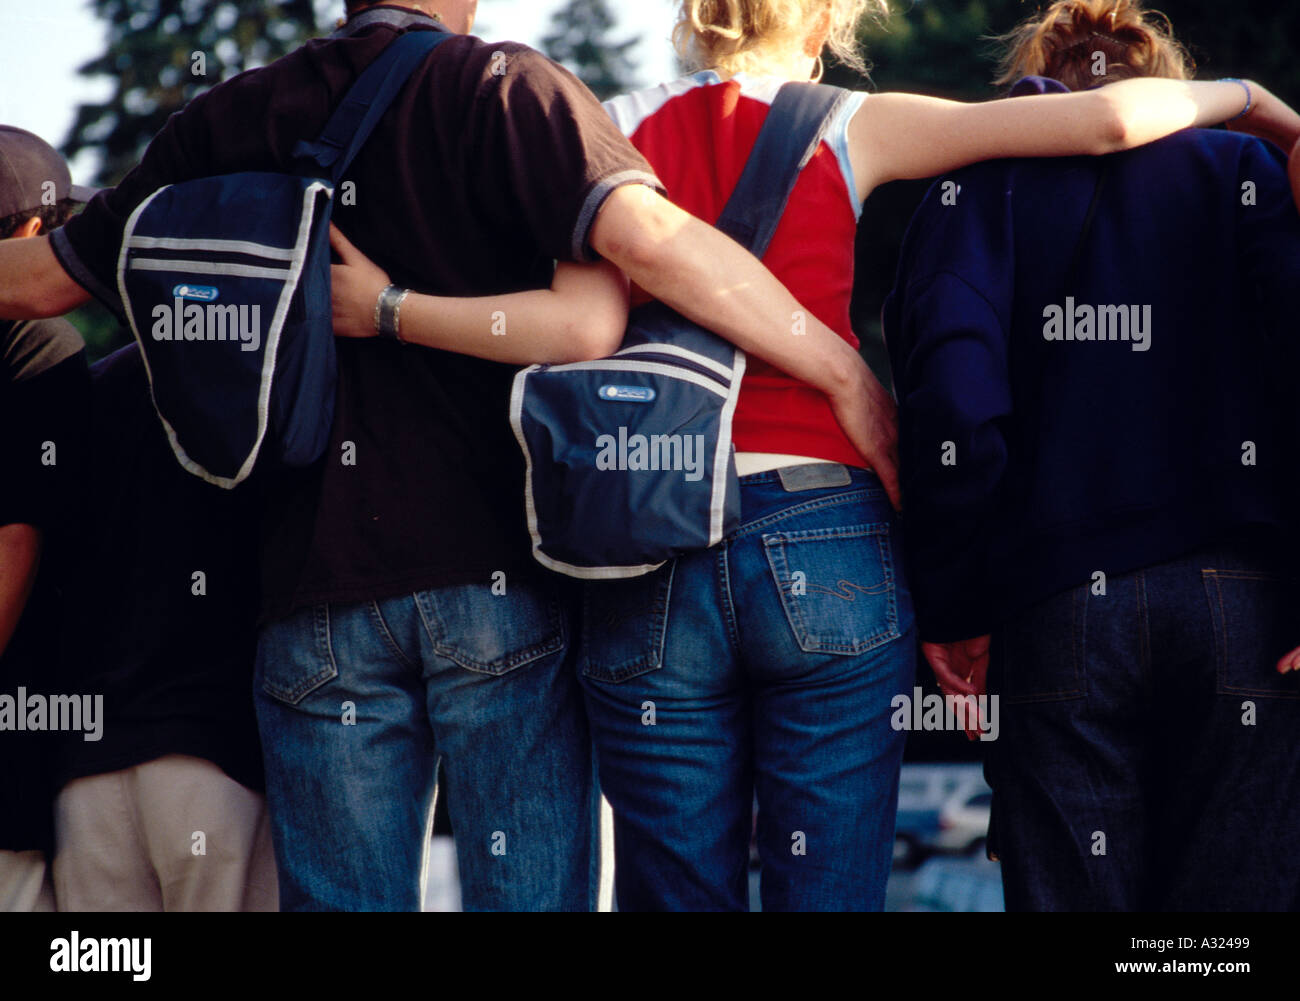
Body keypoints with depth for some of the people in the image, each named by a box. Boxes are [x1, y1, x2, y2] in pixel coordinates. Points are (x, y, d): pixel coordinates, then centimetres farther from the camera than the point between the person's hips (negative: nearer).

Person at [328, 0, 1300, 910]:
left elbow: (587, 321, -8)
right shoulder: (855, 132, 3)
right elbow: (1108, 119, -1)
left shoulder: (616, 130, 5)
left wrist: (389, 310, -2)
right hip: (830, 553, -1)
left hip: (650, 566, 1)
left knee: (676, 892, 7)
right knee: (829, 893, 3)